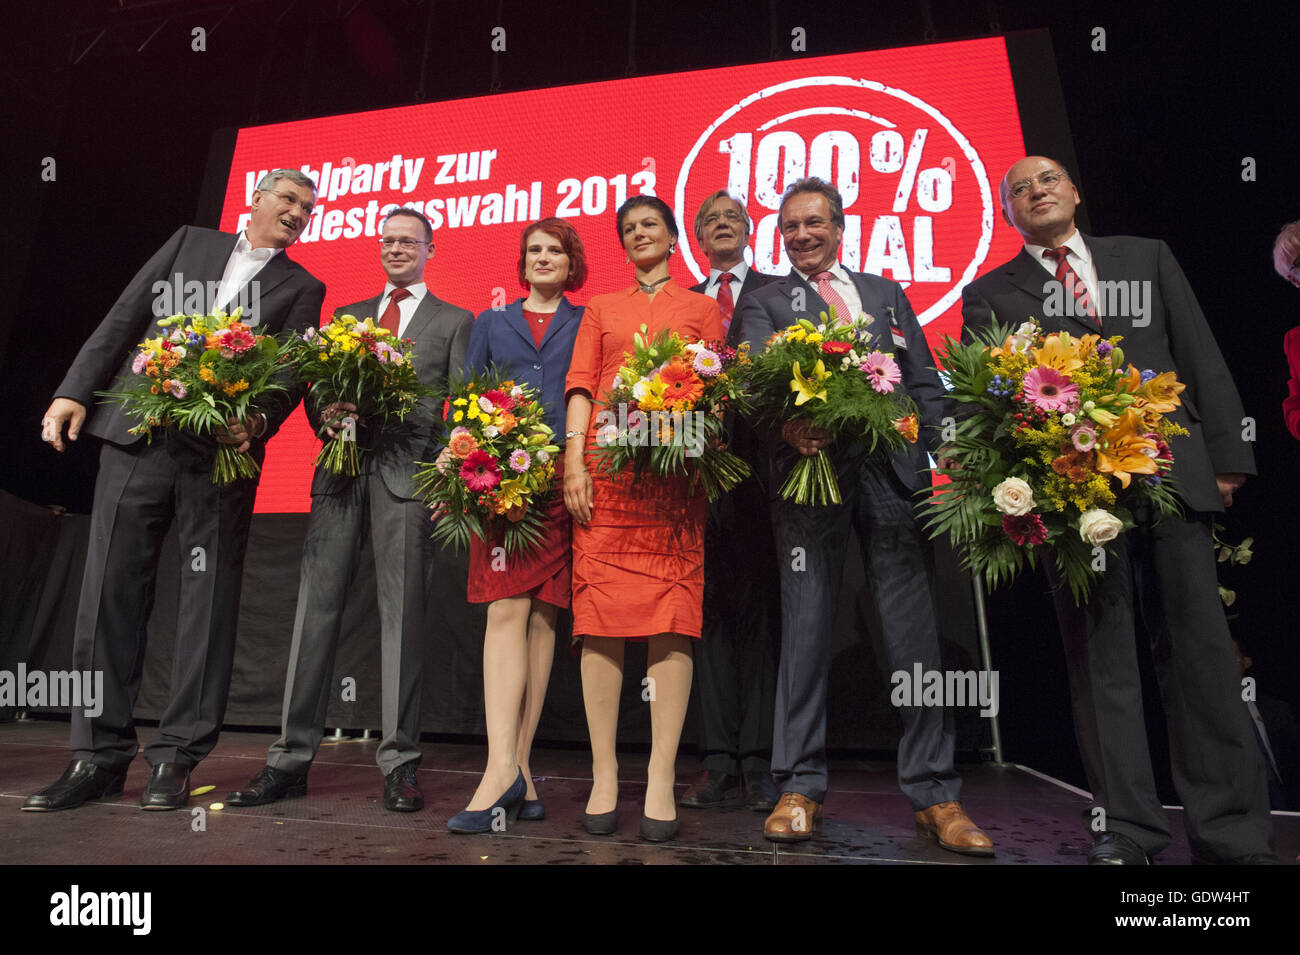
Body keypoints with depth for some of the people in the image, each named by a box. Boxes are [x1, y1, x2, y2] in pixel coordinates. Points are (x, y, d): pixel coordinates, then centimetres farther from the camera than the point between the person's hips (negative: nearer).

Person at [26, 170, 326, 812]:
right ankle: (99, 755, 14)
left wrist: (256, 422, -18)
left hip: (222, 453, -2)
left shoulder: (303, 288, 12)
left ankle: (176, 757, 9)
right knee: (110, 591, 3)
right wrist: (75, 390, 4)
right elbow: (123, 320, 13)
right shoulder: (190, 242, 18)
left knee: (208, 603, -1)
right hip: (137, 438, 2)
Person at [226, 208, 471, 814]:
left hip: (406, 469, -3)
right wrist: (328, 416, -4)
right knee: (317, 604, 0)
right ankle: (291, 758, 9)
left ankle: (398, 763, 3)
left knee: (402, 610, -4)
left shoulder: (454, 321, 13)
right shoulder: (346, 316, 25)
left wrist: (393, 404, -12)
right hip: (342, 468, 4)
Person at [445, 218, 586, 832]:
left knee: (542, 616, -1)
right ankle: (506, 768, -12)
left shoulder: (587, 325, 17)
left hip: (564, 478, 0)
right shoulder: (491, 322, 21)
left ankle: (515, 765, 6)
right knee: (506, 610, -11)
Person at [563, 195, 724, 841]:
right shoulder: (601, 309, 22)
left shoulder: (703, 309, 20)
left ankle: (661, 781, -2)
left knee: (672, 618, -7)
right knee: (600, 613, -5)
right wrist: (573, 459, -4)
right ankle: (604, 776, 3)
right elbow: (581, 384, 11)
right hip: (606, 466, 1)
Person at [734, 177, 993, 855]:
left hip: (894, 469, 2)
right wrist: (788, 418, -26)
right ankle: (800, 787, 11)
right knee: (805, 627, 0)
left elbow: (926, 385, 17)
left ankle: (934, 796, 12)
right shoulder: (764, 302, 16)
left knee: (913, 630, 2)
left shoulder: (887, 293, 24)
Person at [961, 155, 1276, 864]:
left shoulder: (1147, 258, 19)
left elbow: (1202, 360, 13)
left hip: (1172, 473, 2)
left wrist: (1224, 456, 4)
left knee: (1200, 645, 3)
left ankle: (1231, 832, 14)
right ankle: (1126, 825, 11)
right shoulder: (988, 294, 12)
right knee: (1099, 654, 1)